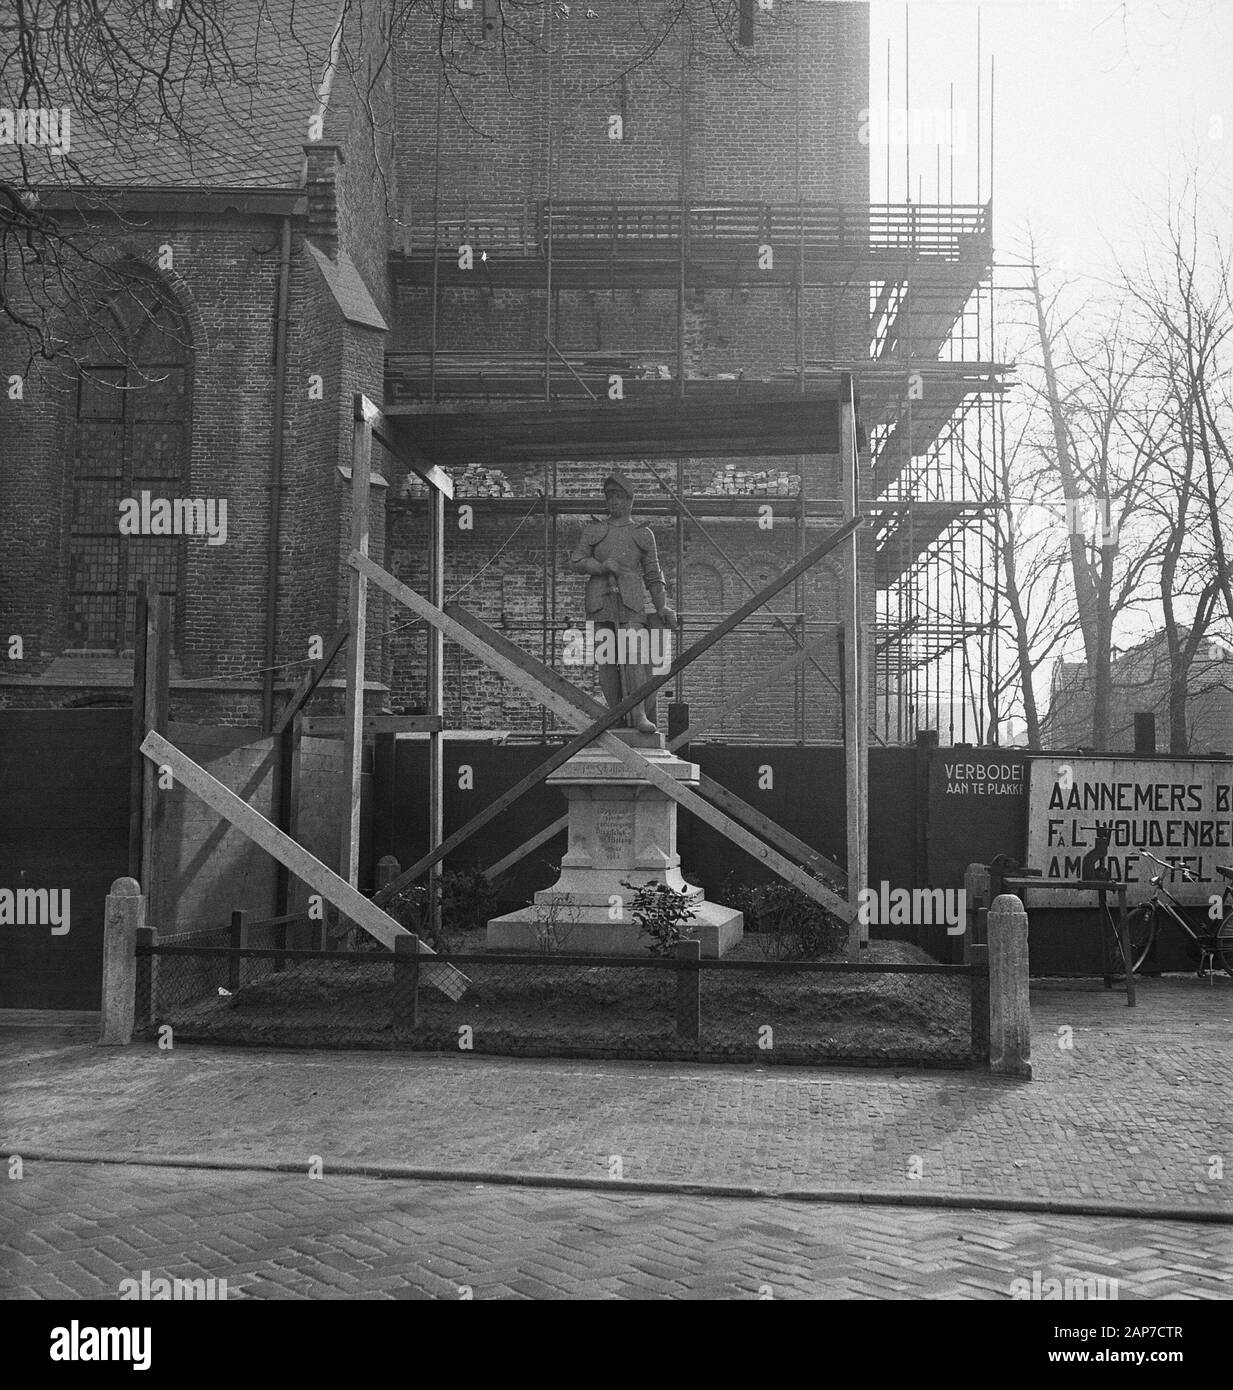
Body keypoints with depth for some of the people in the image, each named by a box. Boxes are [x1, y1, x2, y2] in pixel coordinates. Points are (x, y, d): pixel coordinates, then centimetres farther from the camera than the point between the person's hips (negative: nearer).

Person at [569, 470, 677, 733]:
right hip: (601, 602, 2)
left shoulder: (643, 534, 17)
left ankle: (639, 715, -22)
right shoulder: (593, 531, 18)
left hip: (632, 603, -1)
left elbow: (653, 575, 16)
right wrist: (603, 566, -10)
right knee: (606, 660, -4)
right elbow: (576, 562, 7)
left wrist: (662, 607, 7)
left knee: (634, 656, -17)